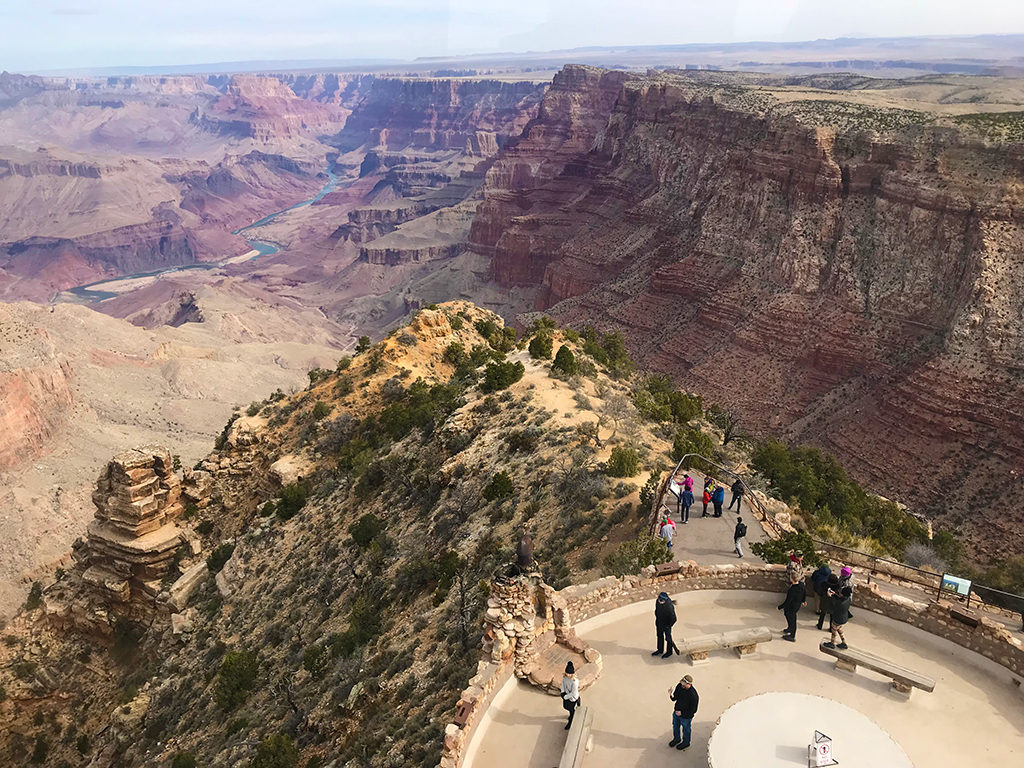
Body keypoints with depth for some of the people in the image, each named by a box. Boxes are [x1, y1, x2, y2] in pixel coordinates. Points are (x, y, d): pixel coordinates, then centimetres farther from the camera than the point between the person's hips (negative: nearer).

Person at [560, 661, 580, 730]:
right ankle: (573, 715, 61)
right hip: (566, 695, 6)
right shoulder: (565, 676, -20)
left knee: (571, 710, 18)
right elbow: (563, 683, 2)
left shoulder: (575, 681, -38)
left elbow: (573, 693, -28)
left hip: (573, 698, -6)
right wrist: (563, 692, -9)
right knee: (565, 707, 29)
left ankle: (570, 722, 47)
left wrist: (565, 697, -17)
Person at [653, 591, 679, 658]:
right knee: (660, 636, 22)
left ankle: (669, 652, 36)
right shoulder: (658, 602, -17)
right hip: (659, 623, 6)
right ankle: (660, 650, 42)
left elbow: (673, 619, -26)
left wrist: (667, 626, -17)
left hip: (666, 624, -6)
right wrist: (656, 618, 10)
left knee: (668, 638, 14)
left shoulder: (669, 607, -36)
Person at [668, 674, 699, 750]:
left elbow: (693, 710, -22)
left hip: (686, 716, -5)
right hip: (676, 712, 5)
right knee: (675, 727, 27)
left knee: (685, 730, 22)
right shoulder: (679, 686, -19)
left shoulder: (693, 695, -35)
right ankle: (677, 738, 56)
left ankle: (686, 743, 49)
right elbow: (675, 698, -4)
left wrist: (682, 713, -20)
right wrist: (671, 695, -27)